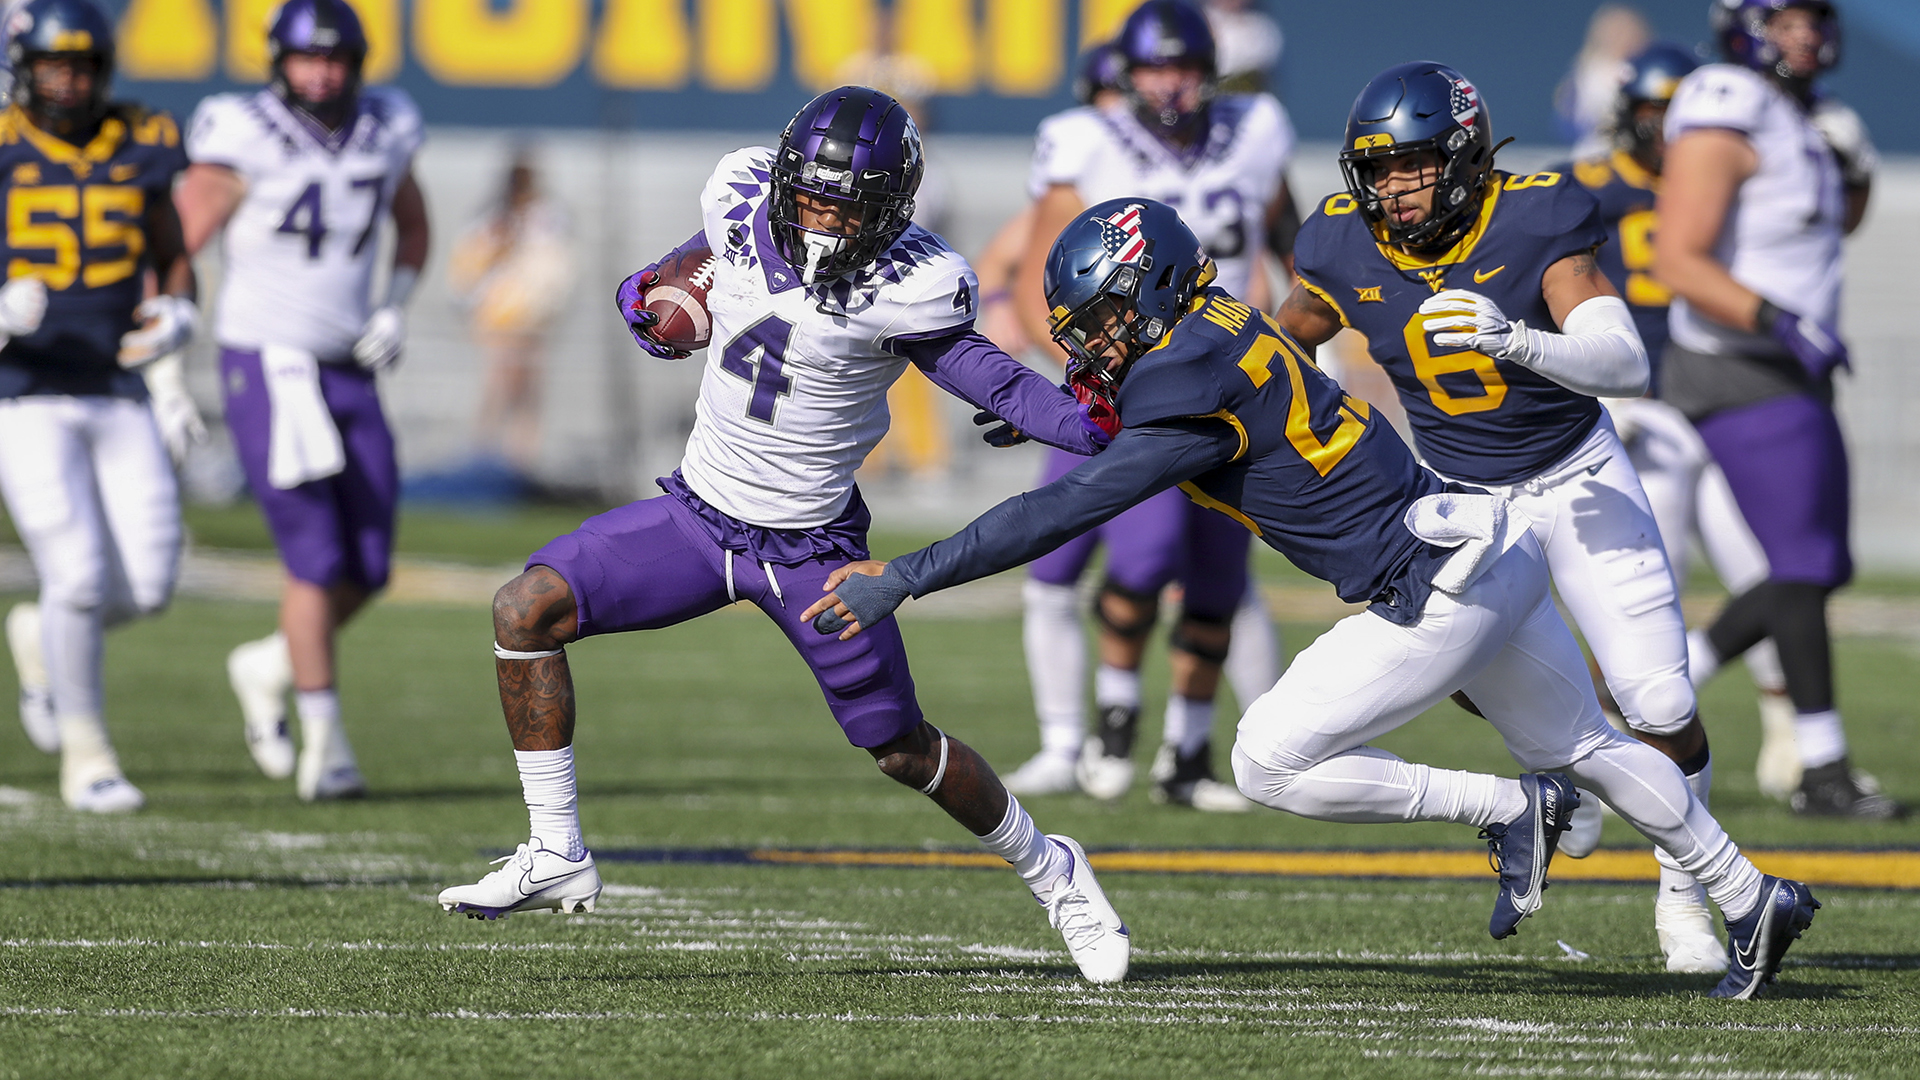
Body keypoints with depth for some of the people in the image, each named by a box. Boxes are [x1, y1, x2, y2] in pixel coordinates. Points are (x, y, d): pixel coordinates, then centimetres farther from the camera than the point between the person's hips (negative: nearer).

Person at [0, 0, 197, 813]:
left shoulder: (138, 151, 4)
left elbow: (172, 259, 16)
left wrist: (175, 317, -5)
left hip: (116, 400, 4)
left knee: (147, 585, -2)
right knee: (79, 574, -14)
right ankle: (86, 756, 3)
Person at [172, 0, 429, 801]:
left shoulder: (383, 134, 3)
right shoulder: (244, 141, -13)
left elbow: (412, 227, 21)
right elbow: (178, 244, -10)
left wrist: (394, 308, 6)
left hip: (346, 371, 5)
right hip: (264, 366, -5)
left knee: (366, 570, 2)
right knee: (317, 556, -12)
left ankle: (268, 669, 27)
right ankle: (323, 740, -3)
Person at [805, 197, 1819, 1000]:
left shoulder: (1192, 390, -22)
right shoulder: (1215, 322, 4)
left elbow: (1065, 510, -26)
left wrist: (906, 577, -26)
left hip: (1440, 590, -10)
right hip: (1496, 549, 10)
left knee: (1270, 763, -6)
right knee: (1583, 747, 27)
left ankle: (1510, 810, 2)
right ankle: (1751, 897, 42)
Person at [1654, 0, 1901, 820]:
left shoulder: (1796, 121, 13)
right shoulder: (1725, 124, -16)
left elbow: (1838, 222, 30)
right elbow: (1676, 262, -22)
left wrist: (1853, 166, 8)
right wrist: (1779, 321, -30)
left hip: (1790, 380, 10)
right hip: (1744, 382, -10)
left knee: (1821, 569, 11)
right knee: (1804, 569, -10)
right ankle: (1824, 774, -5)